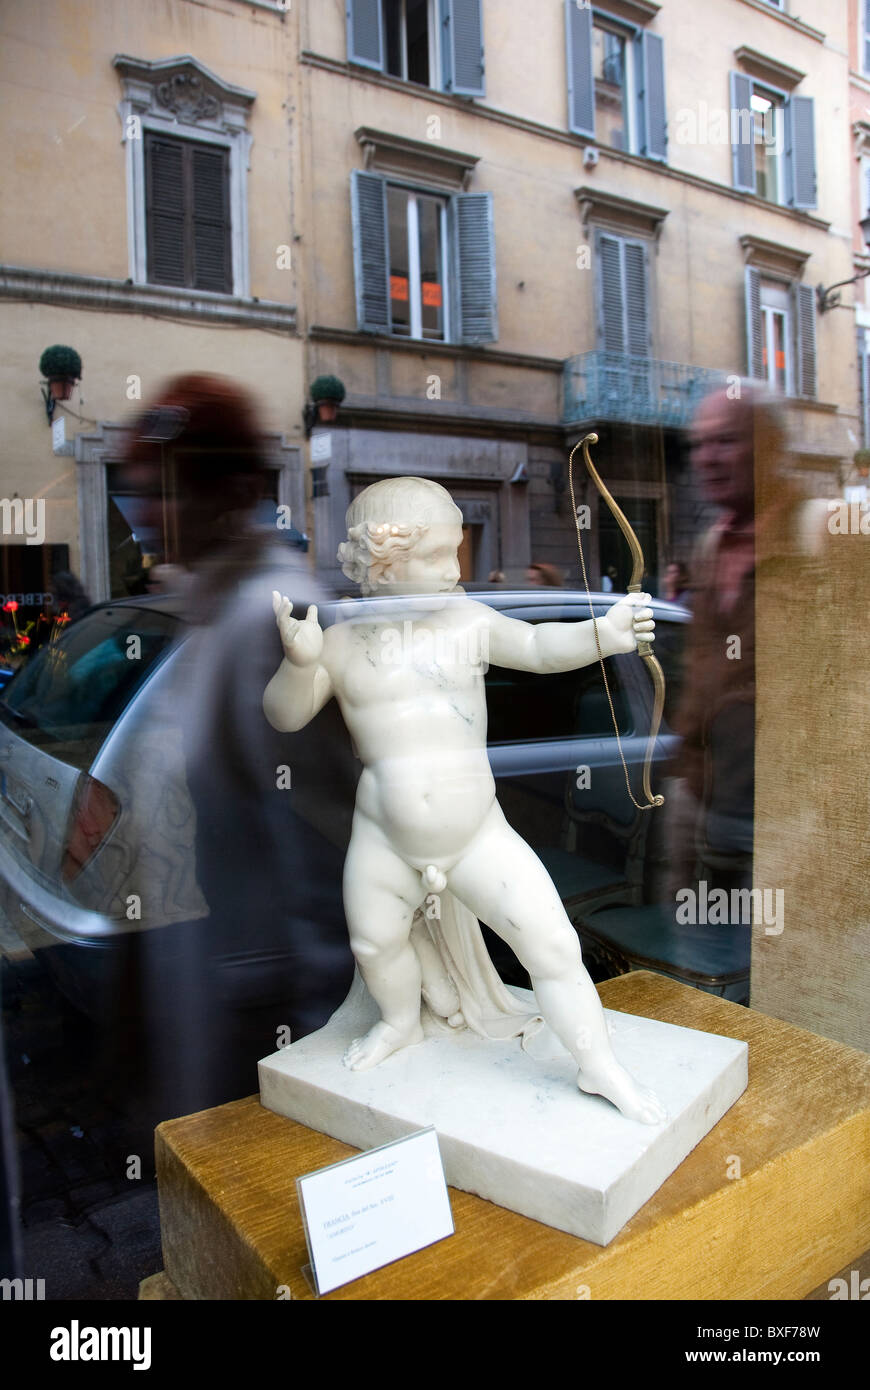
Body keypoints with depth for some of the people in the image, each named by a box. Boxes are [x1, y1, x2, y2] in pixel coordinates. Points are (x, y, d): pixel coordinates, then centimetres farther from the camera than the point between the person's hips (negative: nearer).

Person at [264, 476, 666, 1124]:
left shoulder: (469, 621, -5)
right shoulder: (342, 641, -5)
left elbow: (538, 645, -12)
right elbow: (286, 716, -3)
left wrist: (601, 633, -30)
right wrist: (300, 659, -23)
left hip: (478, 832, 0)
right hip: (385, 839, 1)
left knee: (550, 938, -3)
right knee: (375, 943, 21)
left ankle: (599, 1064, 18)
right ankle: (402, 1021, 55)